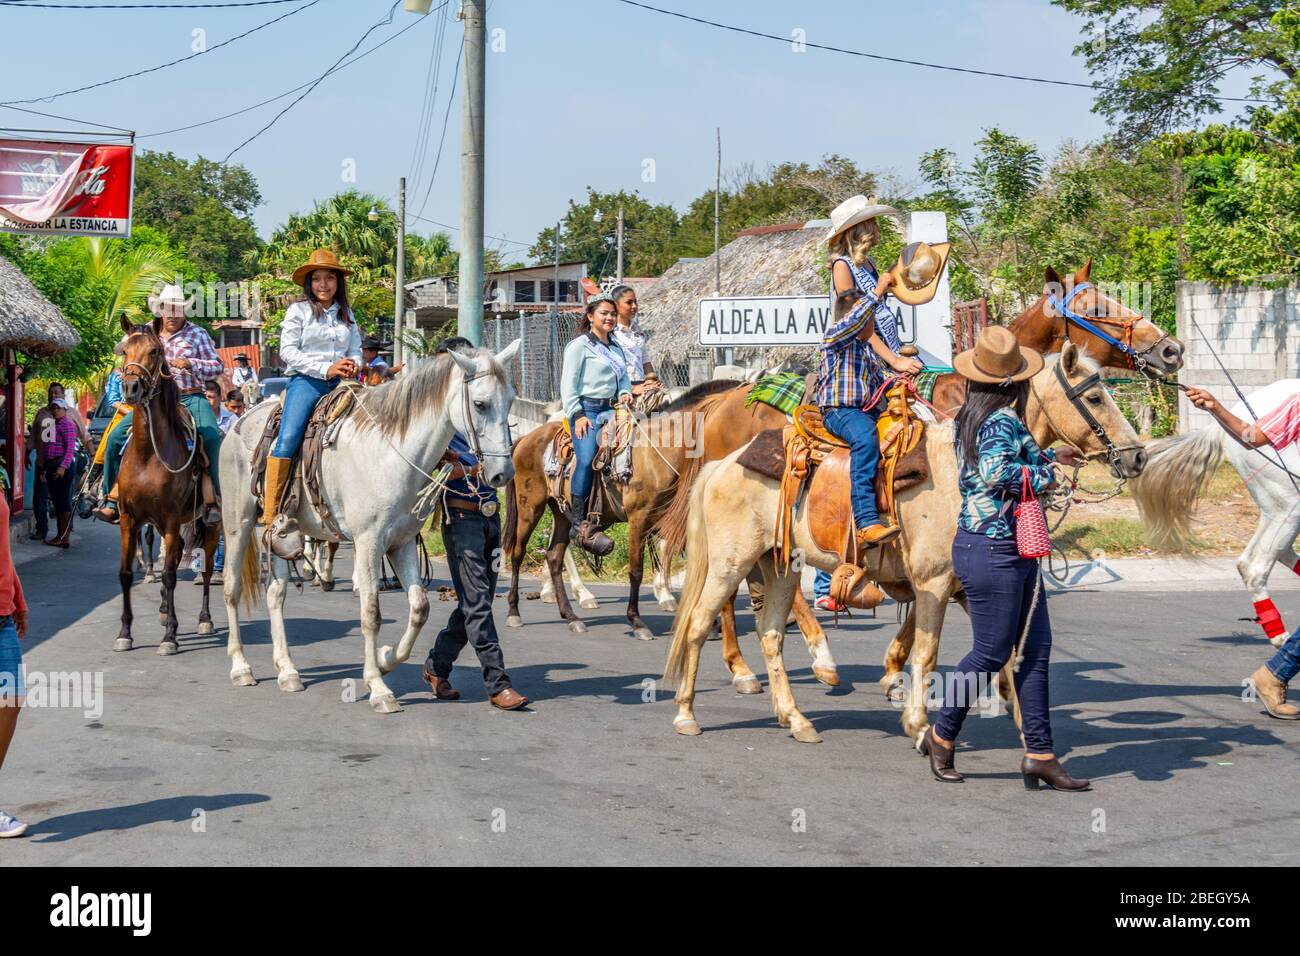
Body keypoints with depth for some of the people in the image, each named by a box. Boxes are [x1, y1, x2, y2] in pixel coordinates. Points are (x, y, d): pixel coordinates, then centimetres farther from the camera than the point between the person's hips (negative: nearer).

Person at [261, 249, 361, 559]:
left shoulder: (347, 313, 20)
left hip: (339, 383, 5)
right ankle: (272, 516, -26)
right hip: (306, 381, -5)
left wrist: (353, 365, -3)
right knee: (287, 440, -25)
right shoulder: (298, 310, 7)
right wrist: (325, 369, -11)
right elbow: (288, 352, -2)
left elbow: (356, 350, 22)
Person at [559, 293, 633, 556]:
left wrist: (625, 393, 8)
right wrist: (578, 415, -14)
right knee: (586, 460, -21)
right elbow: (568, 383, -6)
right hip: (586, 409, -7)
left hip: (611, 409, 8)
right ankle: (579, 525, -19)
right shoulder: (580, 345, -1)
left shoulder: (616, 347, 22)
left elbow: (624, 377, 31)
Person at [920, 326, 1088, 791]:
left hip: (1015, 555, 10)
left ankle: (1039, 753, 12)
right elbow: (997, 473, -32)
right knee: (991, 652, 1)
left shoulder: (970, 418, 13)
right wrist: (1043, 475, -17)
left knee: (1036, 650, 9)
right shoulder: (1002, 421, -16)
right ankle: (941, 736, 18)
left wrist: (1050, 455, 35)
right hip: (994, 553, -10)